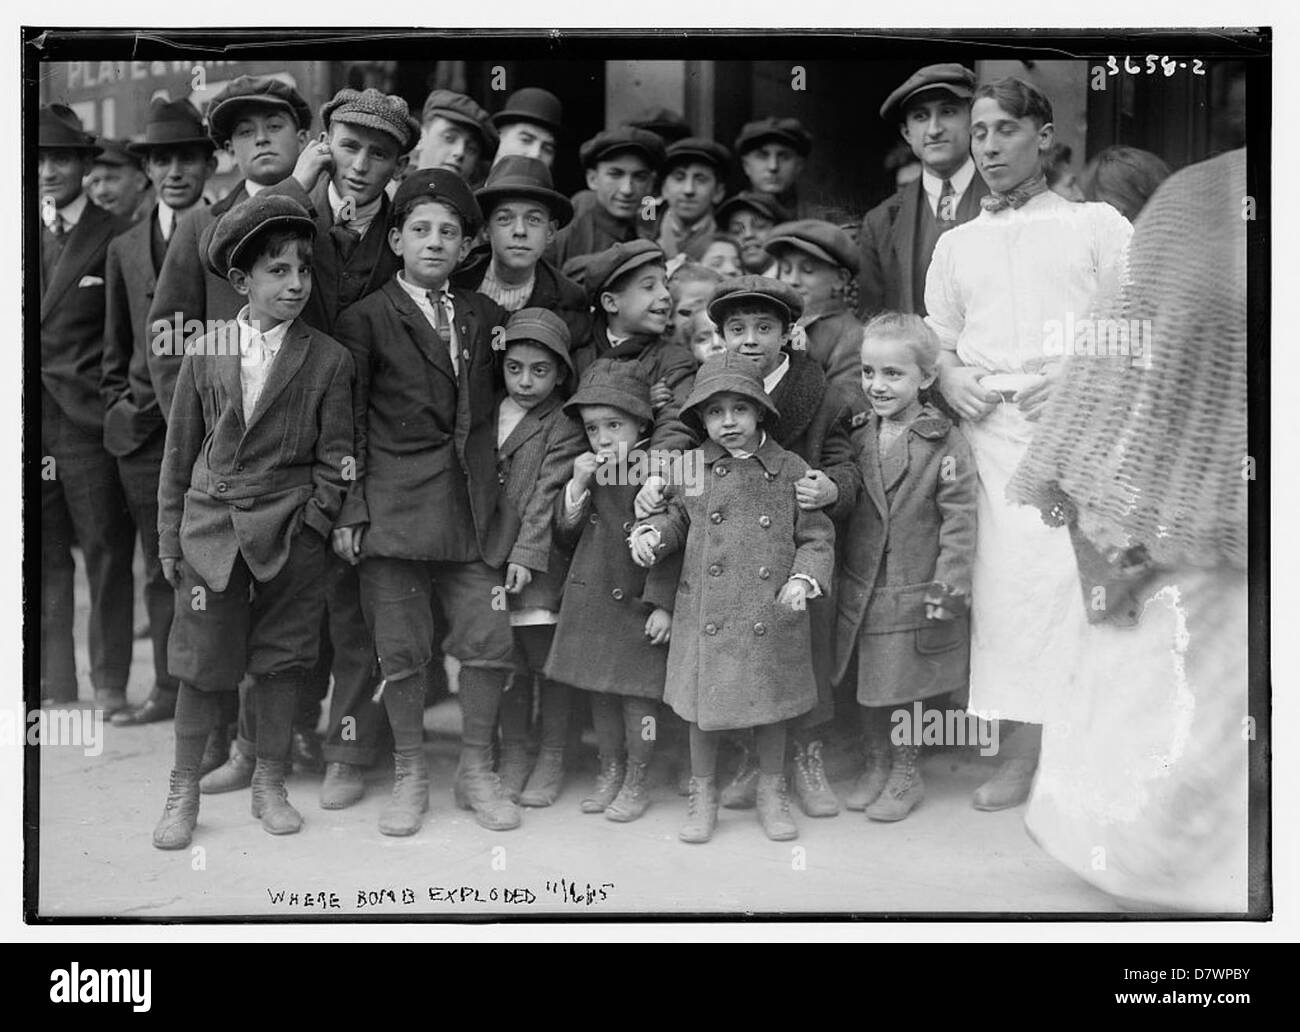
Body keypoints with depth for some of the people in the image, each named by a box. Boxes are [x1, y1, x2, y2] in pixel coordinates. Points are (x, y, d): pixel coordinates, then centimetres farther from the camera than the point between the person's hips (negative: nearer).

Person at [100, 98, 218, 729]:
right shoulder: (124, 250, 14)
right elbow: (116, 349, 20)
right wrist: (119, 408, 10)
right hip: (144, 434, 5)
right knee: (160, 570, 13)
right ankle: (169, 689, 25)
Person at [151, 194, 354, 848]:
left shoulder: (329, 360, -1)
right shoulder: (205, 357, 4)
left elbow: (334, 457, 1)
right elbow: (178, 455, 8)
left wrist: (312, 524, -8)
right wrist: (169, 540, 7)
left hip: (291, 531, -1)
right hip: (211, 527, 1)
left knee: (280, 662, 8)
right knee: (200, 664, 4)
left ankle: (270, 784, 24)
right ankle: (183, 790, 18)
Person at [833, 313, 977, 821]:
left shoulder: (945, 443, -11)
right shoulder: (857, 438, 4)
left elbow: (959, 520, -12)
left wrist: (948, 586, -15)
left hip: (914, 595, -5)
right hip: (858, 591, 5)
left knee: (902, 688, 6)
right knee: (867, 686, 14)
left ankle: (905, 775, 24)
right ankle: (877, 766, 32)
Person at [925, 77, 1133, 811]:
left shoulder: (1097, 226, 9)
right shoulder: (957, 244, 20)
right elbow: (938, 342, 22)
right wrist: (952, 378, 1)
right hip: (988, 429, 3)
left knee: (1082, 575, -12)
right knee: (1007, 581, -4)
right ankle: (1022, 750, 1)